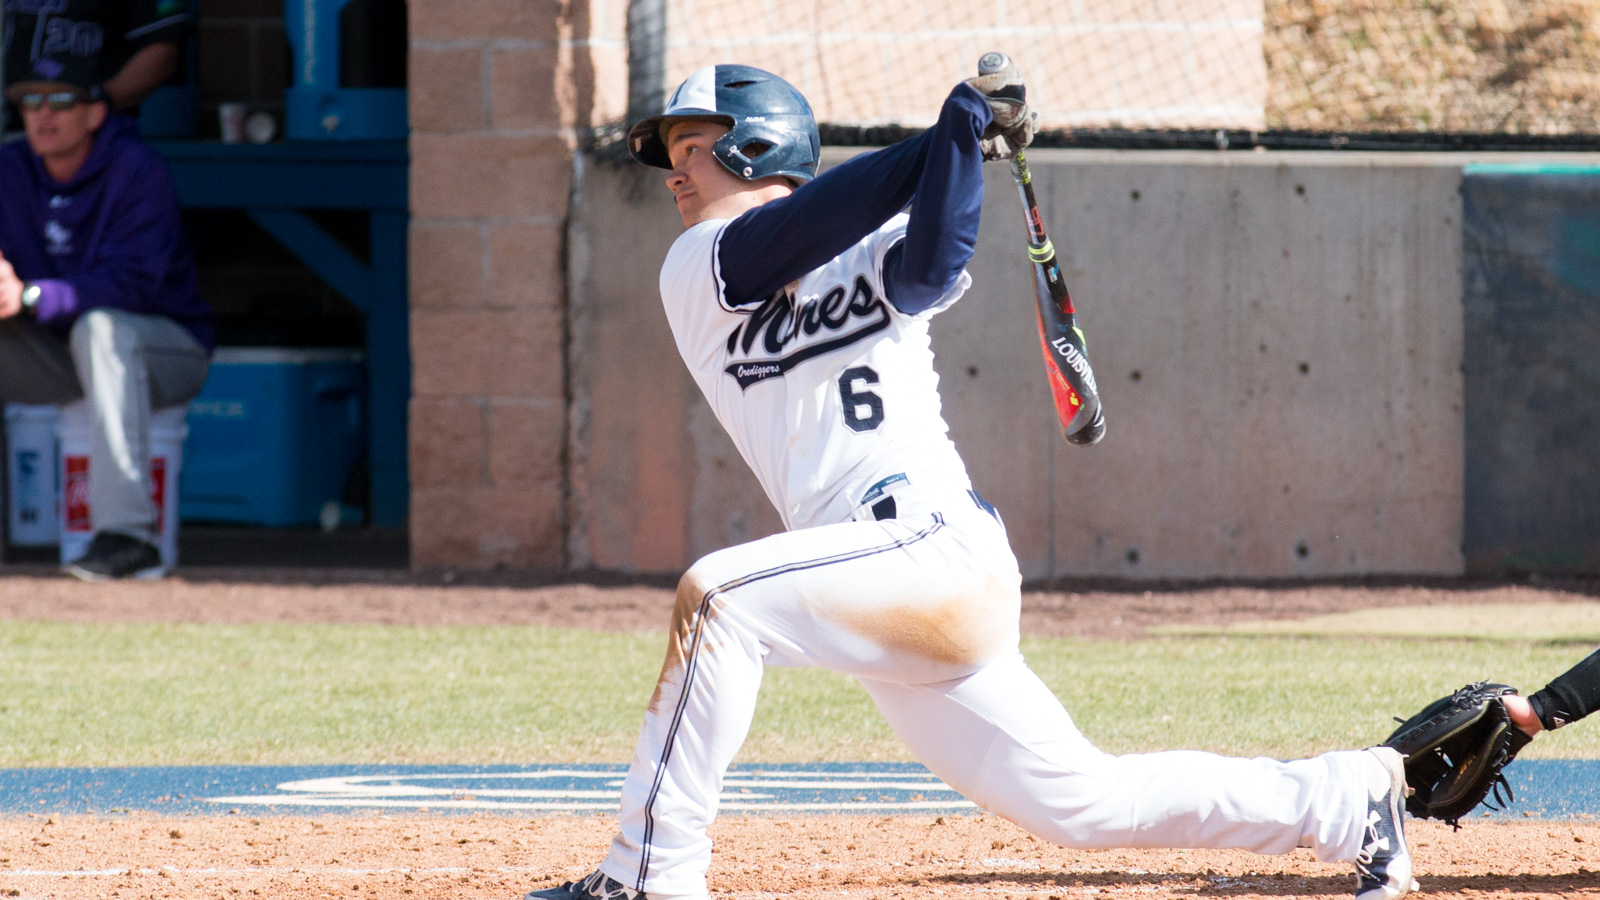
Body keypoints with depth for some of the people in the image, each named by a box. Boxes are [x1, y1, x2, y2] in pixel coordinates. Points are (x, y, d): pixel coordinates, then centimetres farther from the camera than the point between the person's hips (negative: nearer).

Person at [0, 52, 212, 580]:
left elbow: (133, 282, -29)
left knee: (100, 326, -38)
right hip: (57, 355, 6)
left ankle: (128, 532, -44)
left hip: (166, 348, -6)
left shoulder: (138, 173, -16)